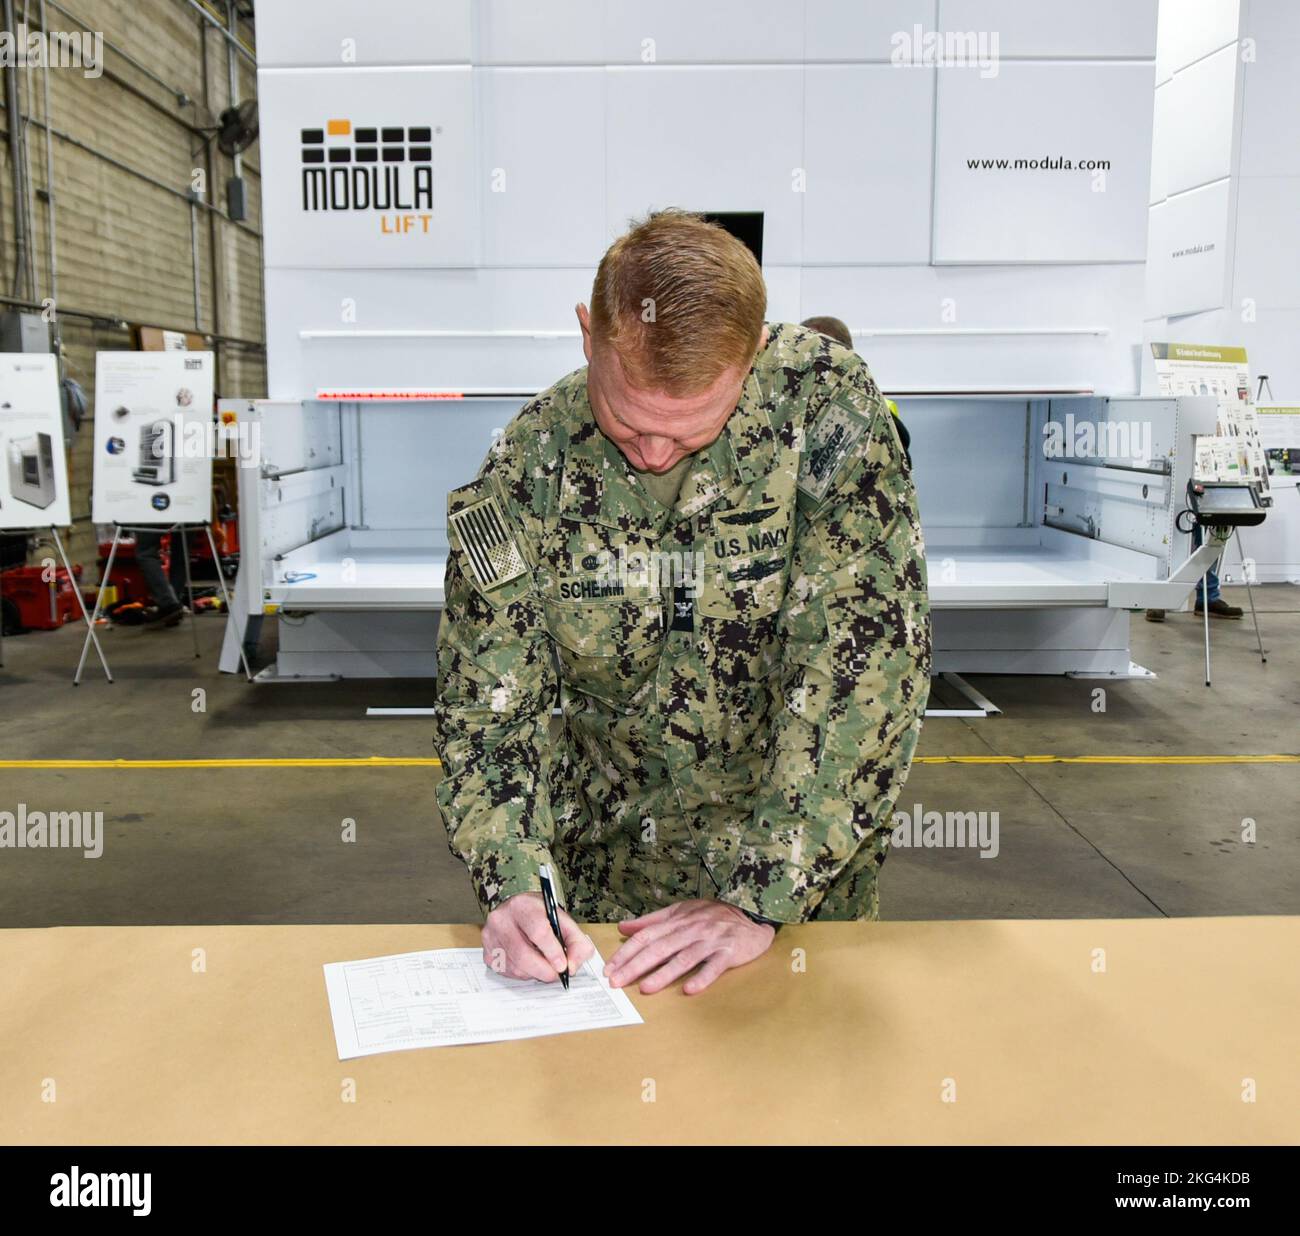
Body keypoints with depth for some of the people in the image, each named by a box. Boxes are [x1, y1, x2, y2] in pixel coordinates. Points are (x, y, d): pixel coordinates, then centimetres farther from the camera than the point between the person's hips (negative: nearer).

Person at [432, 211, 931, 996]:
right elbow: (487, 704, -6)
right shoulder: (529, 466, -10)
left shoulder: (825, 404, -17)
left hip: (807, 852, 1)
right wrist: (513, 881, -22)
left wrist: (761, 895, -25)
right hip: (612, 862, 0)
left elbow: (863, 657, -21)